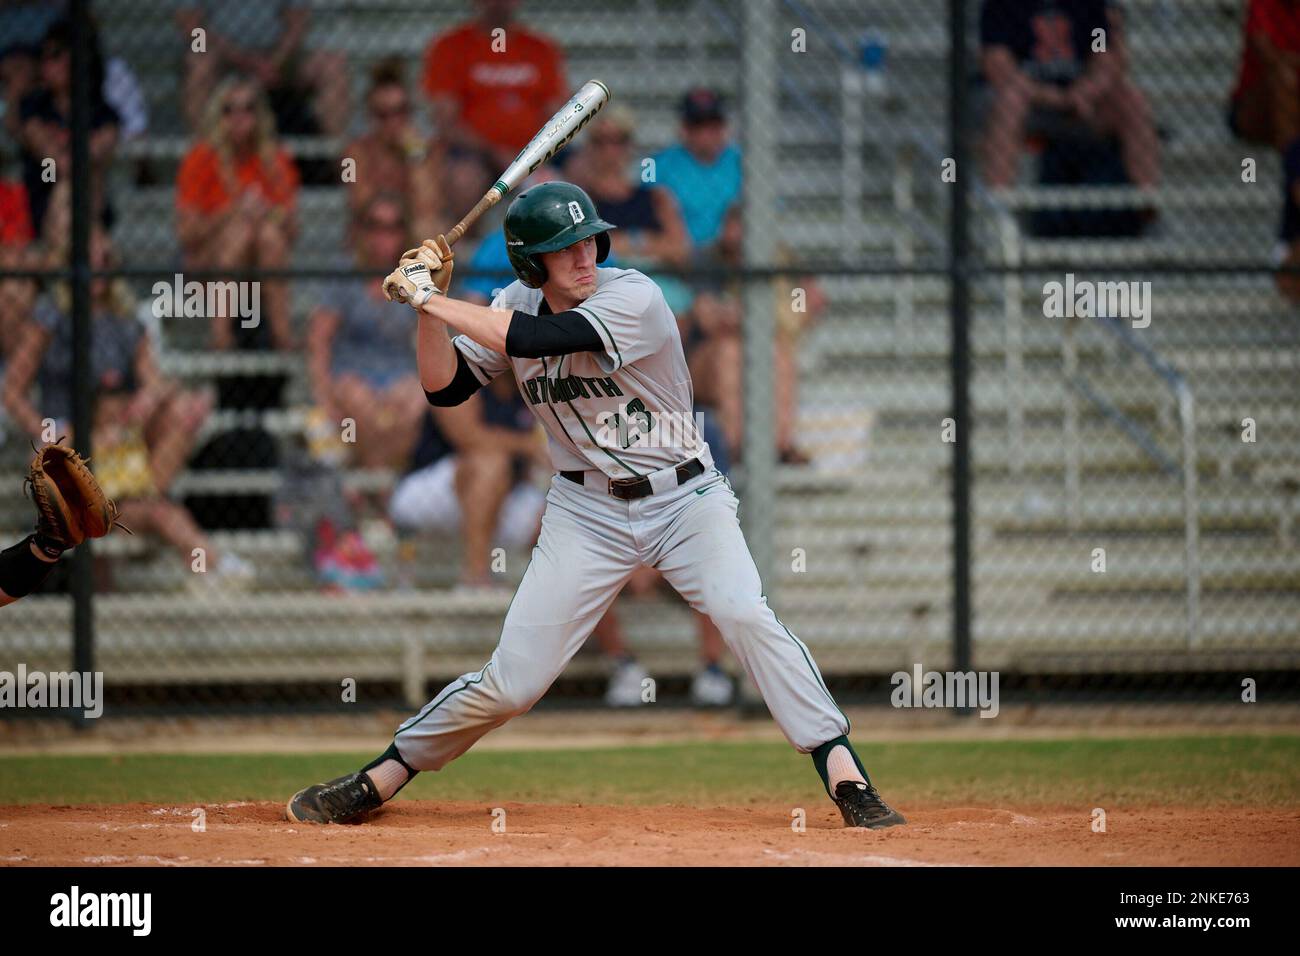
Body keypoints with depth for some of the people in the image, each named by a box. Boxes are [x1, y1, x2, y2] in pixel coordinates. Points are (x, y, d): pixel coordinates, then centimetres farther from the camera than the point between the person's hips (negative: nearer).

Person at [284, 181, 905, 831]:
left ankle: (846, 778, -24)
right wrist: (428, 301, -14)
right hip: (588, 511, 3)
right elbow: (445, 387, -1)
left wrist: (429, 296, -24)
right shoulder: (517, 306, -1)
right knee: (511, 681, -4)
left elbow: (534, 339, -30)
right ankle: (377, 781, 12)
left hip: (684, 497, -3)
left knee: (745, 616, -27)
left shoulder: (634, 297, -19)